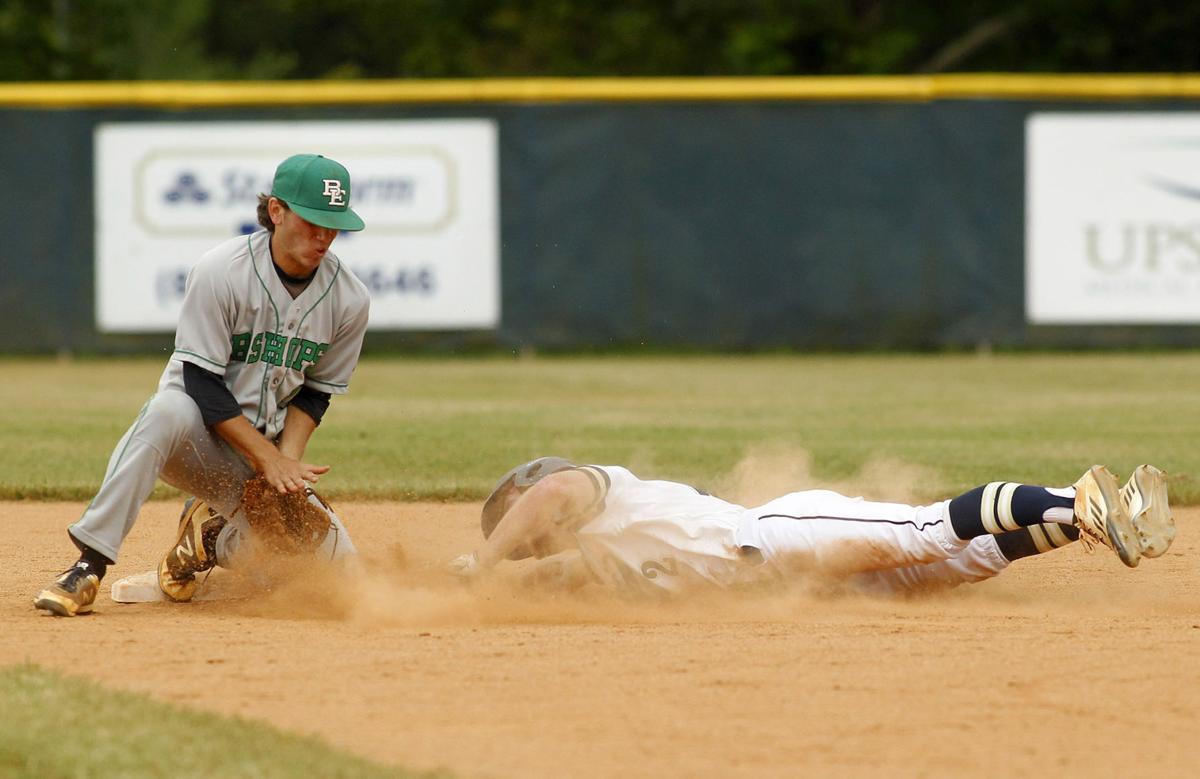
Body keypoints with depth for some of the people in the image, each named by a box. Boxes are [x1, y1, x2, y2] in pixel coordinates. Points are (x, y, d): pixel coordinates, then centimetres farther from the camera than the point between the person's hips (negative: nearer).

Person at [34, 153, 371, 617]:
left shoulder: (348, 299, -4)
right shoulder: (220, 271, -17)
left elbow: (315, 393, 6)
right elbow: (201, 383, -18)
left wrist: (288, 460, -11)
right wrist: (267, 457, -22)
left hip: (267, 451, 4)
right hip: (201, 437, -4)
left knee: (333, 561, -13)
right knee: (169, 410, -40)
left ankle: (216, 537, 17)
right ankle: (88, 569, -39)